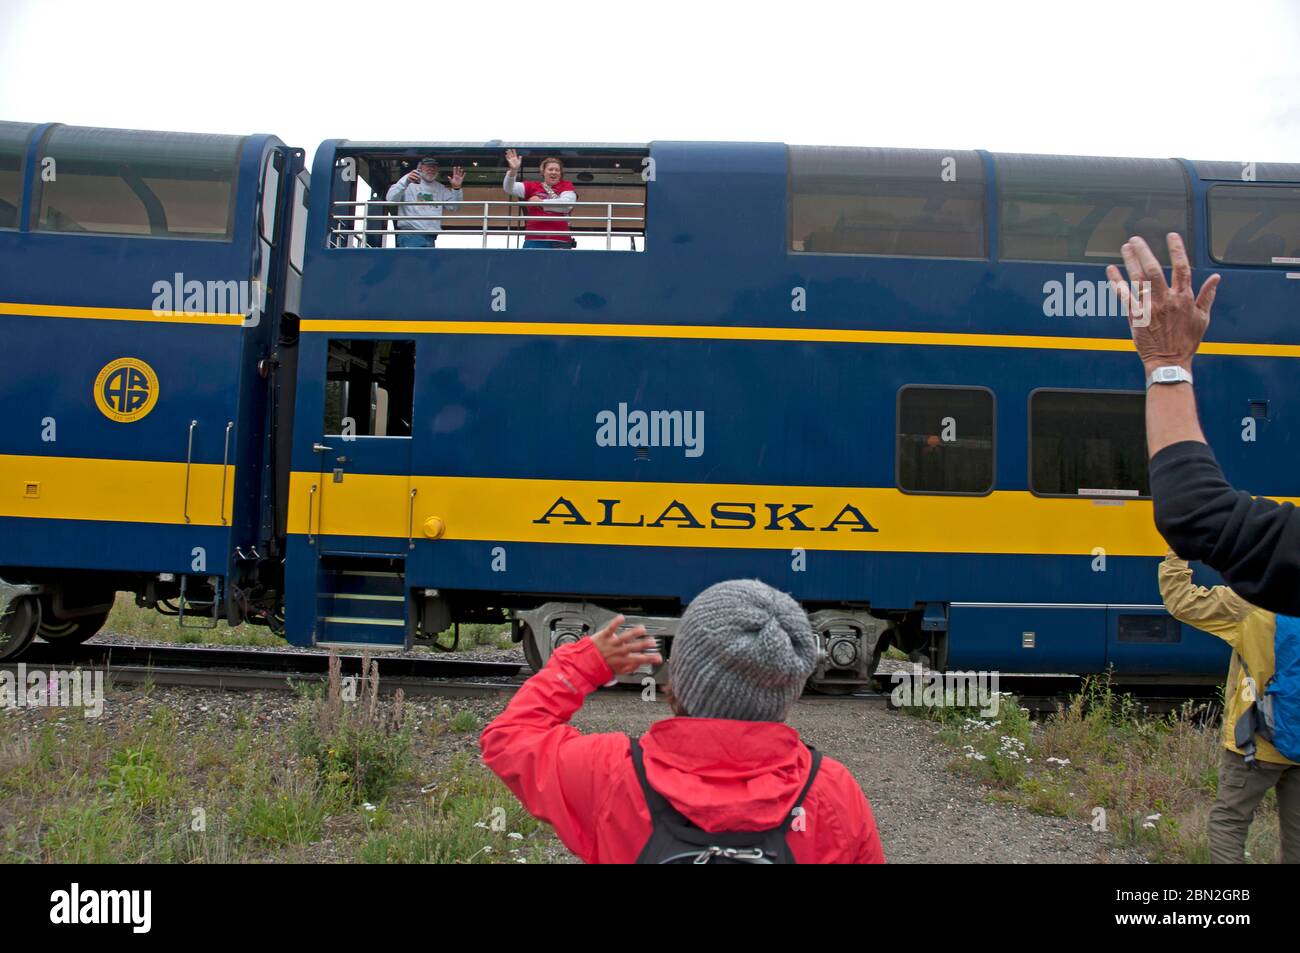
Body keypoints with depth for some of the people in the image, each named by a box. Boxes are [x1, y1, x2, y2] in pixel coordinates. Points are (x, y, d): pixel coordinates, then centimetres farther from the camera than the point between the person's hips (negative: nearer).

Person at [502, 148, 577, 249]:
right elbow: (509, 188, 5)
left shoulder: (566, 186, 13)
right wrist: (513, 170, -13)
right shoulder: (532, 187, 15)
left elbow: (567, 204, -6)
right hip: (534, 240, 1)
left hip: (560, 241, -1)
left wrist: (542, 202, -2)